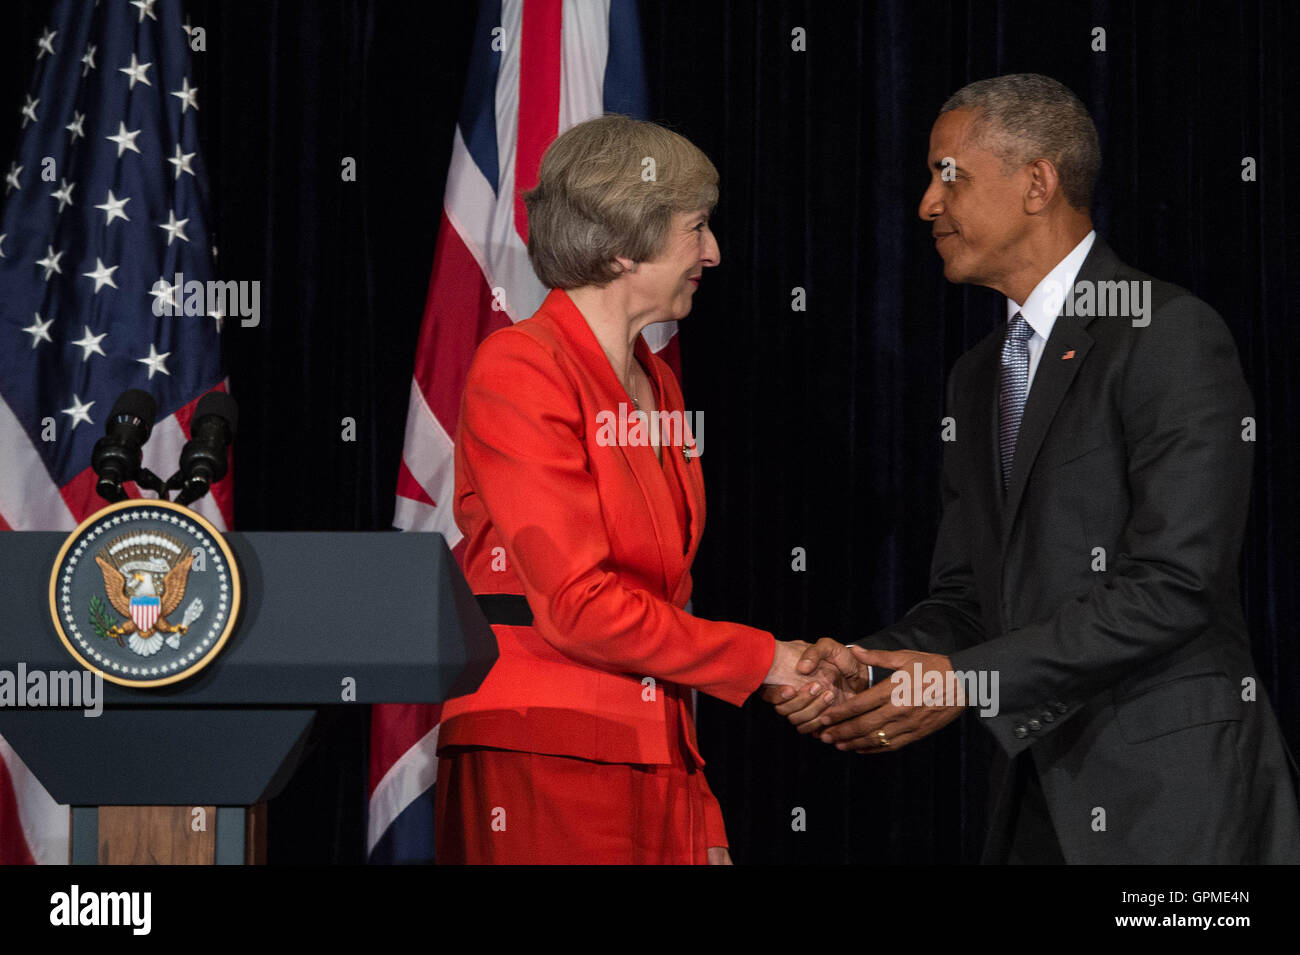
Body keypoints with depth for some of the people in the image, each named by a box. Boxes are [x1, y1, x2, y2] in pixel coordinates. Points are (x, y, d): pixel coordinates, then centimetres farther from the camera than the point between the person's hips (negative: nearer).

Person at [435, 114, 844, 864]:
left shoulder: (658, 387, 16)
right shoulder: (520, 368, -8)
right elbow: (578, 604, -16)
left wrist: (704, 821, 13)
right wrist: (763, 660, -8)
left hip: (654, 769, 7)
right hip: (543, 771, -7)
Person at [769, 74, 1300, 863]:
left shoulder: (1171, 335, -11)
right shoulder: (979, 376, 17)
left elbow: (1173, 586, -19)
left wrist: (965, 680, -19)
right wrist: (867, 664, -5)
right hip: (1039, 798, 7)